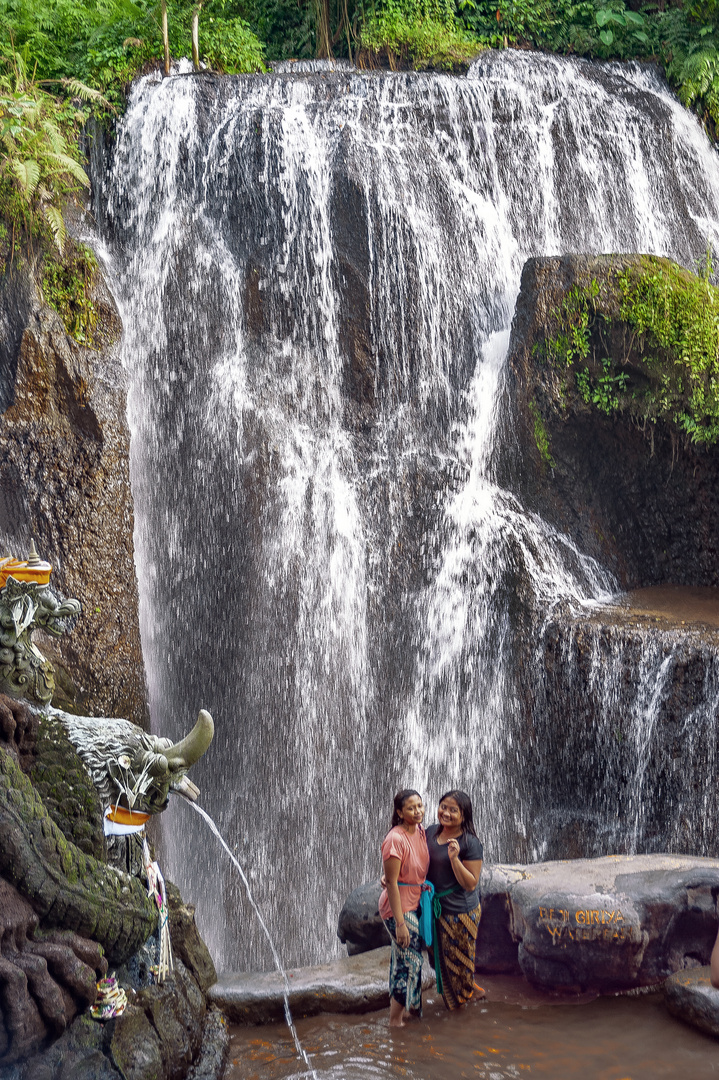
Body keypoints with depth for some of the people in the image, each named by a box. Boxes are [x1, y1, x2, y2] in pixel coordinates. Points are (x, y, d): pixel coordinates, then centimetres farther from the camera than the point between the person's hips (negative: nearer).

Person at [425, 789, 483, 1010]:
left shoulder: (470, 844, -19)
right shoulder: (430, 832, -1)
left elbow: (471, 883, -19)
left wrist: (454, 858, -31)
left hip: (460, 911, -6)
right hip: (435, 907, 6)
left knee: (459, 959, 12)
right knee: (439, 956, 20)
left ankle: (464, 995, 38)